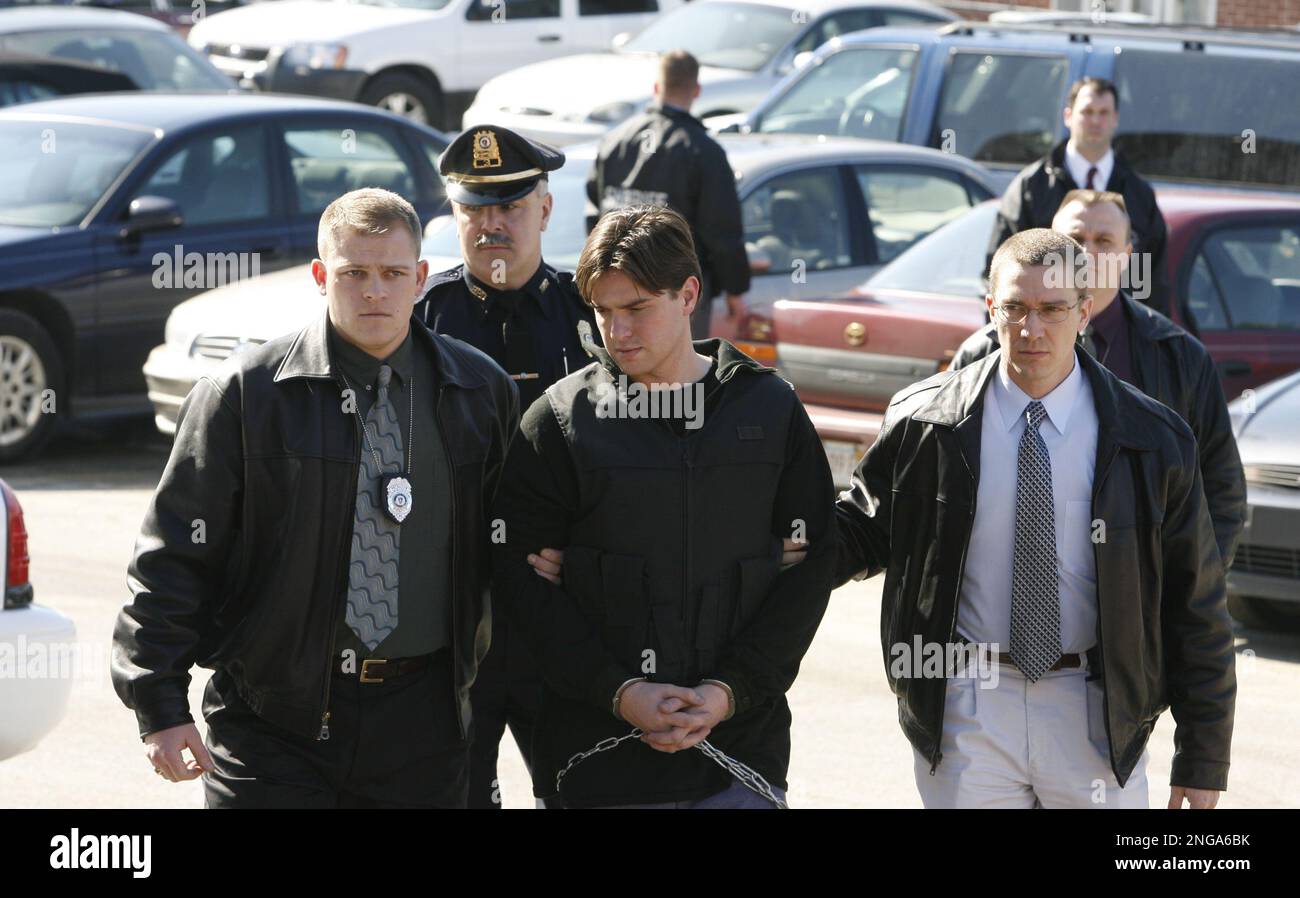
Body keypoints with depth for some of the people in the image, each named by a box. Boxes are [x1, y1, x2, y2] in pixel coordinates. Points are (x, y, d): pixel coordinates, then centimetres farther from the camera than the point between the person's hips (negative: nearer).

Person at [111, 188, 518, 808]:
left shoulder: (481, 391, 7)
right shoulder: (243, 394, -3)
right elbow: (174, 558, -3)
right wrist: (161, 706, -7)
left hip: (421, 717, 3)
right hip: (271, 717, -2)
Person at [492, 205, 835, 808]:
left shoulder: (770, 408, 6)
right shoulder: (560, 419, 2)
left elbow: (810, 563, 4)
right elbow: (521, 575, -1)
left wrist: (733, 689, -7)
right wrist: (618, 692, -11)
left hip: (743, 735, 1)